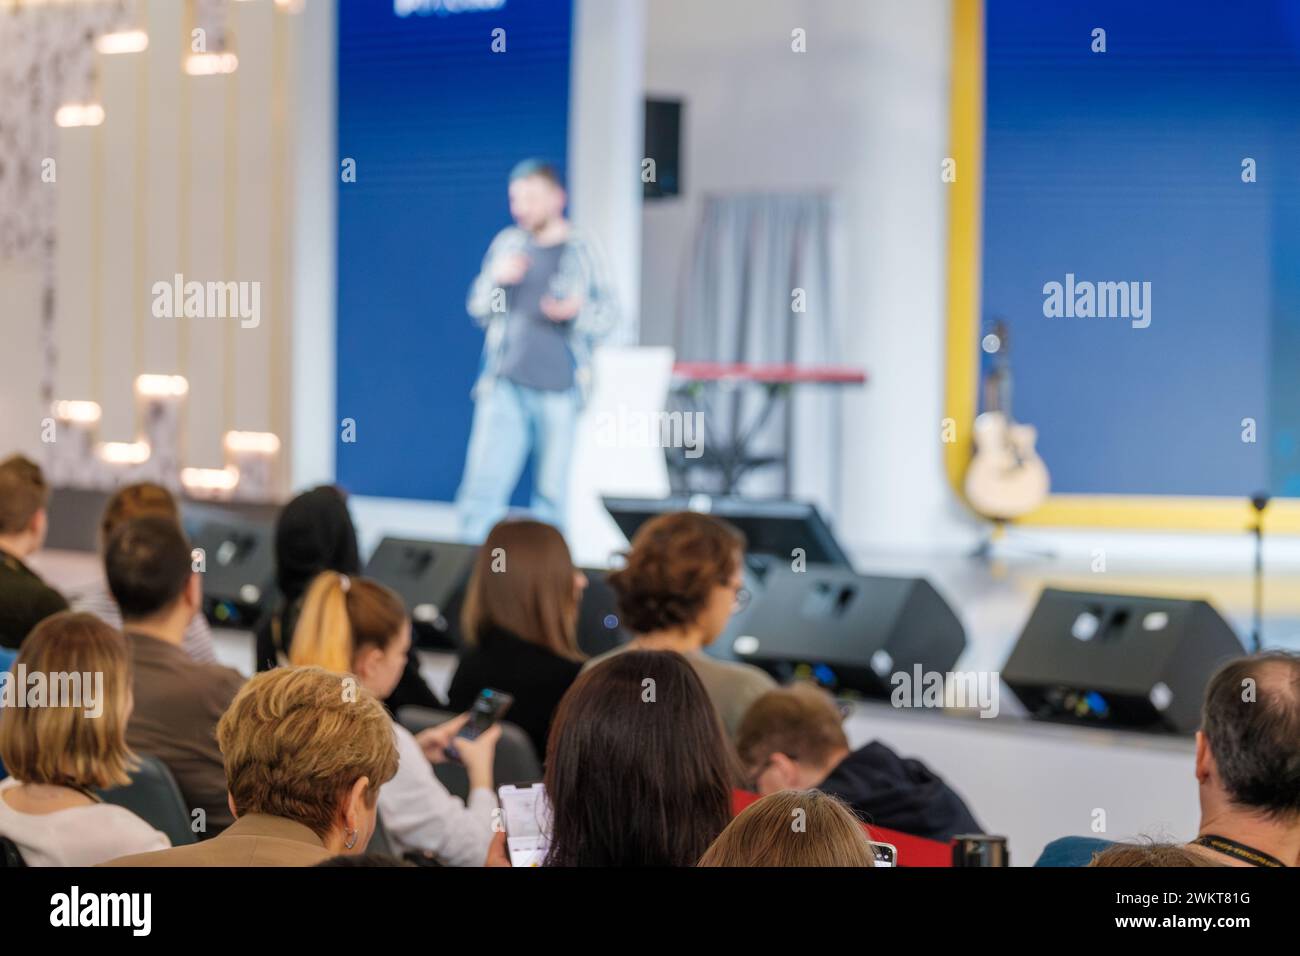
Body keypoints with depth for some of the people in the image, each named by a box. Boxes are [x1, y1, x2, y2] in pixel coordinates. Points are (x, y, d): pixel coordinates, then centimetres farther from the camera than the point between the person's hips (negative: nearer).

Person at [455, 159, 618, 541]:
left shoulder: (580, 250, 3)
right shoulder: (508, 244, 10)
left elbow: (607, 314, 5)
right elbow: (479, 311, 14)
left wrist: (577, 311, -16)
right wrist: (496, 279, -6)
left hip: (558, 385, -2)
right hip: (505, 382, 2)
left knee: (551, 492, 4)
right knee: (482, 485, -6)